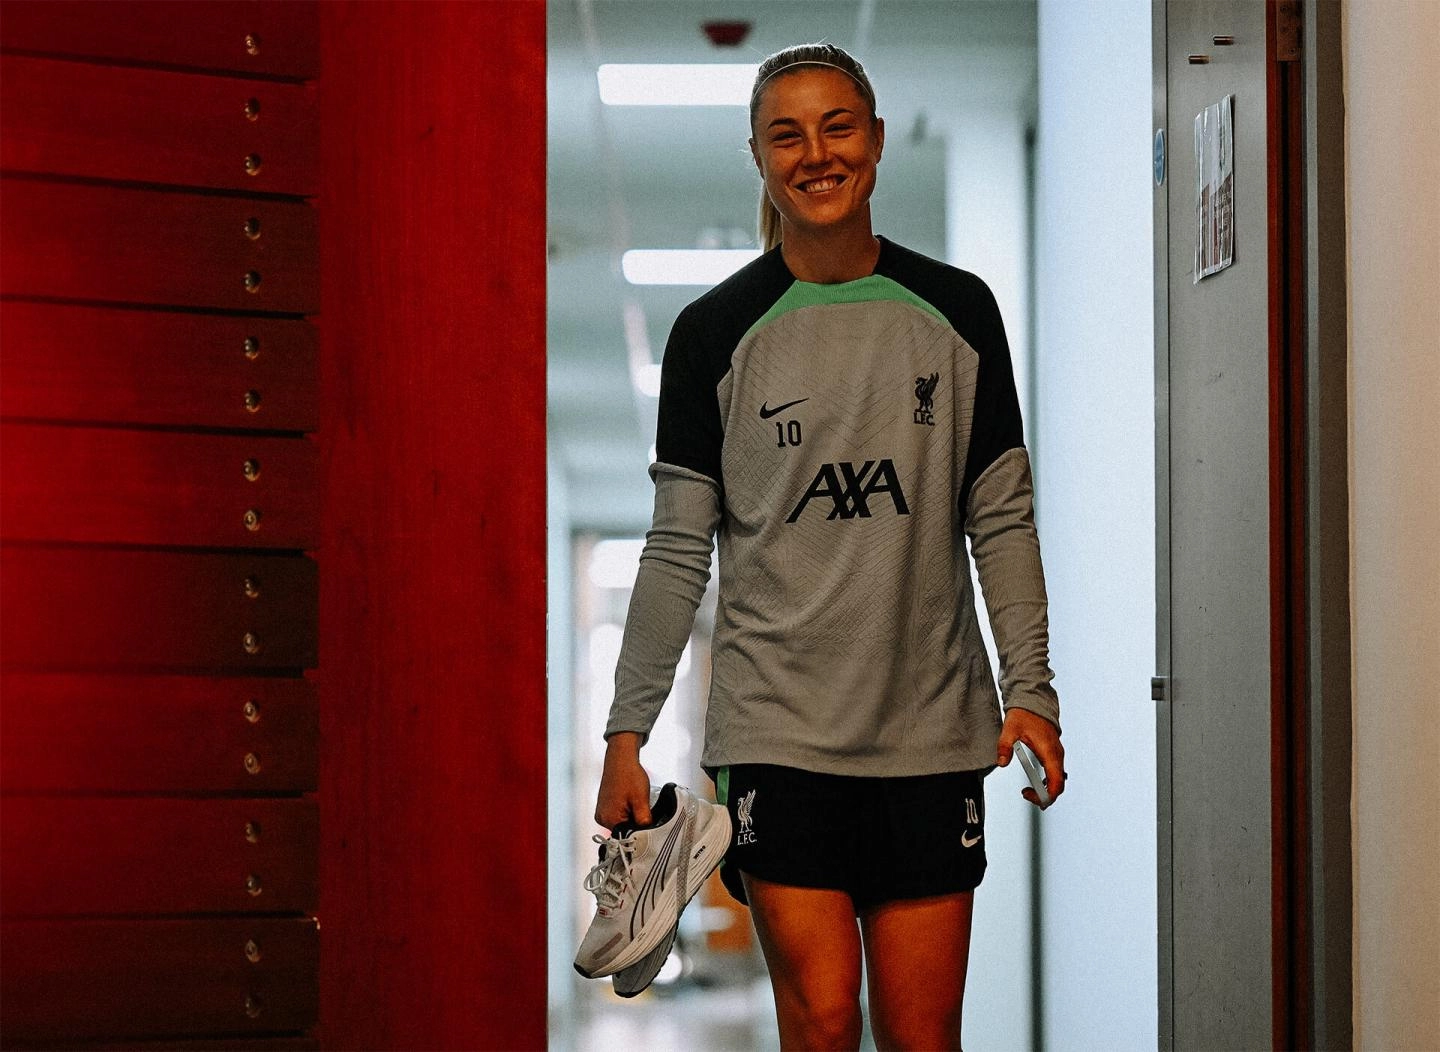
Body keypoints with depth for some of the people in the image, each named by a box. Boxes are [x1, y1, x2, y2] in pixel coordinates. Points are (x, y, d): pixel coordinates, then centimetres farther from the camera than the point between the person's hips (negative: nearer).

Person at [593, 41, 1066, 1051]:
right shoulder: (718, 333, 2)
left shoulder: (957, 313, 7)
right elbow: (678, 549, 3)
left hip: (932, 731, 2)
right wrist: (627, 731, -3)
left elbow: (1002, 520, 9)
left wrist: (1031, 686, -2)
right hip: (777, 729, -1)